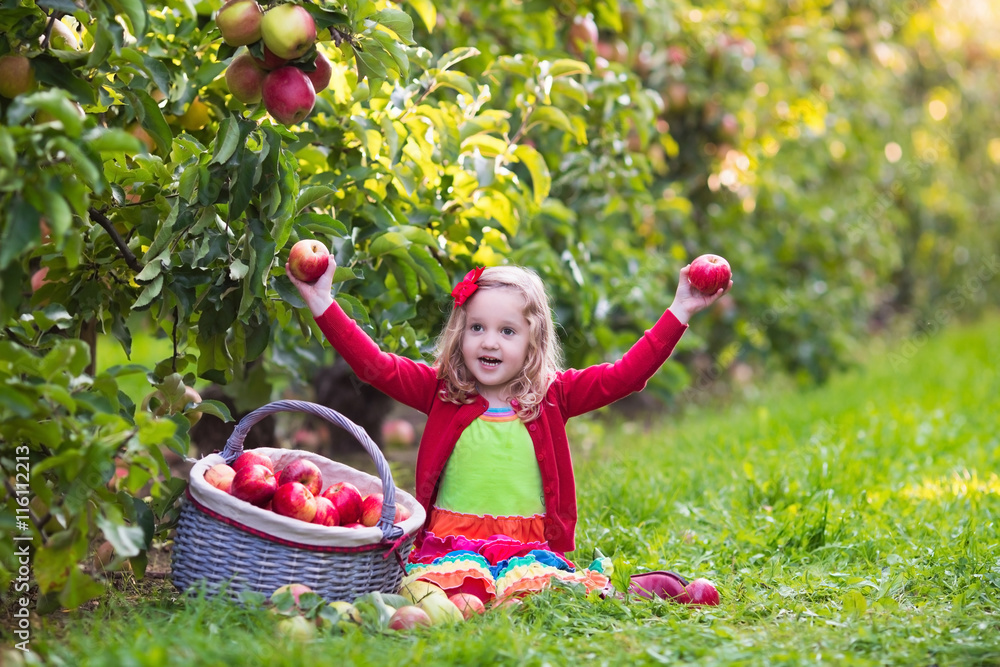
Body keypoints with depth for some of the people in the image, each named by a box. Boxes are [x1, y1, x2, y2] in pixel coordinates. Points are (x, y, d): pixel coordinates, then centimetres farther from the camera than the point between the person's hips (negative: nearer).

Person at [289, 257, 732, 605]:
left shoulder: (553, 396, 10)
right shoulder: (441, 390, 8)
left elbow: (625, 375, 3)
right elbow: (375, 366, 0)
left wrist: (678, 313, -4)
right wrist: (323, 304, -9)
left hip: (530, 546, 0)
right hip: (452, 542, 0)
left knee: (540, 585, -34)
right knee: (461, 589, -35)